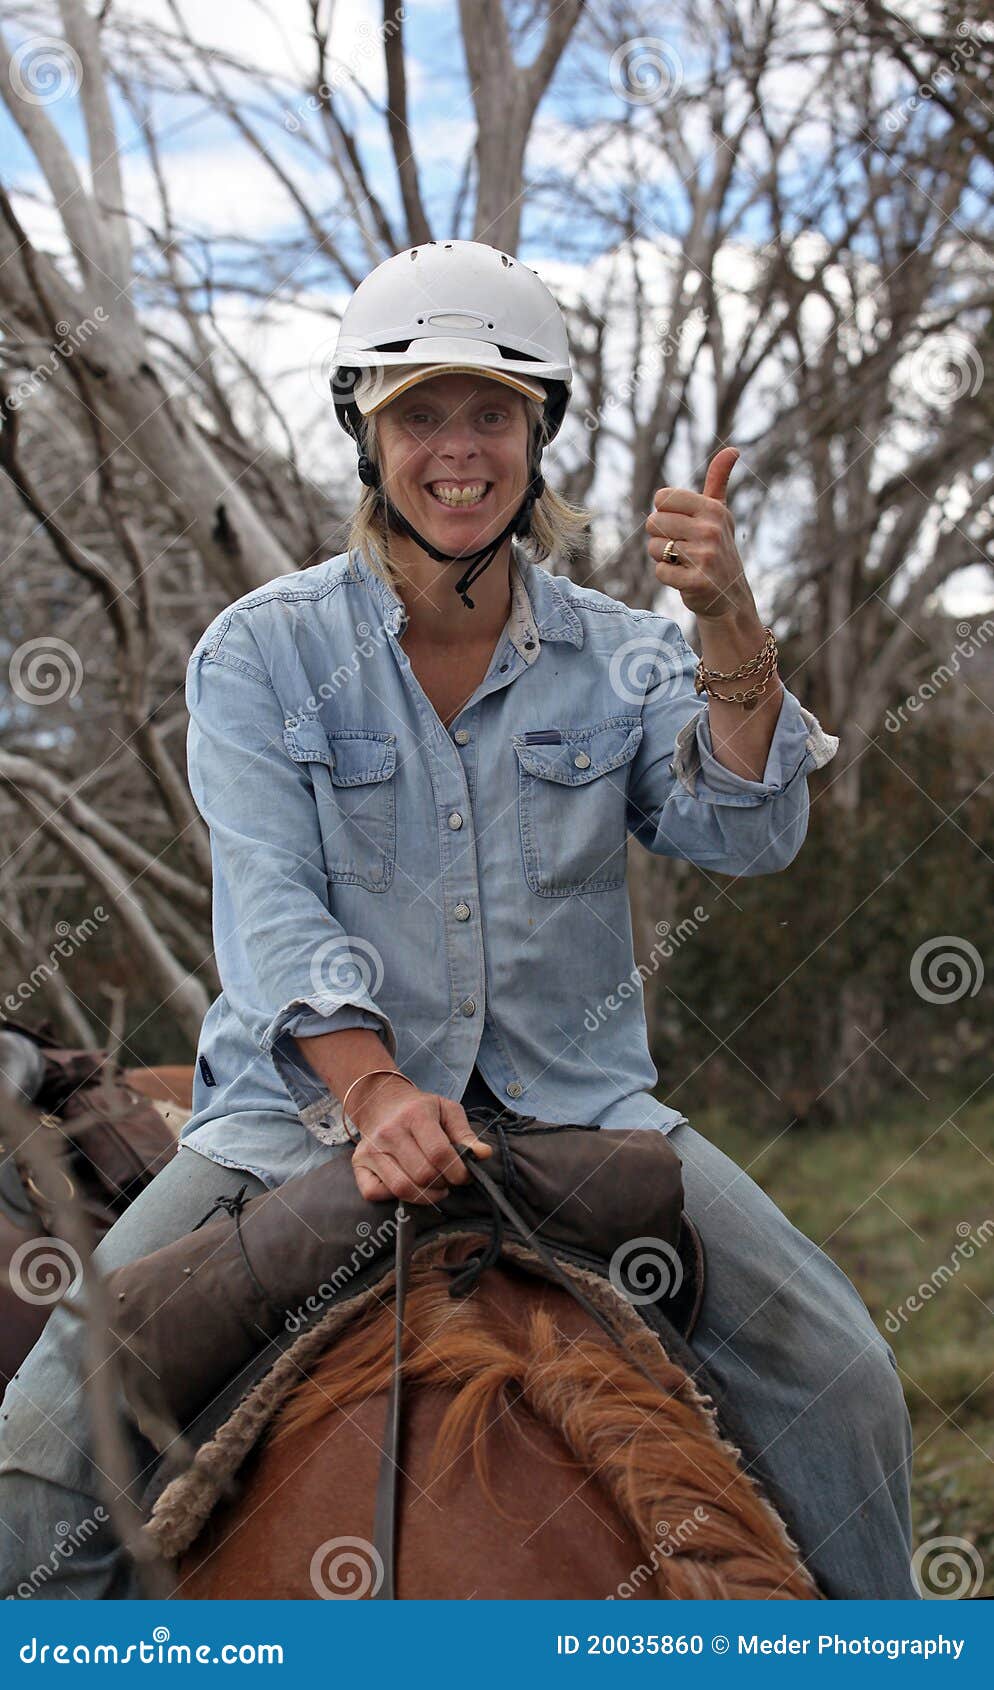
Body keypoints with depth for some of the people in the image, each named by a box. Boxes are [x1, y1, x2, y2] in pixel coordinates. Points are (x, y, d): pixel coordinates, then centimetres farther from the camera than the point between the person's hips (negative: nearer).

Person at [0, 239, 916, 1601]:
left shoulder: (616, 656, 6)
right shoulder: (260, 654, -1)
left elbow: (747, 836, -8)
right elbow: (270, 904, -12)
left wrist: (731, 632, -24)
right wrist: (376, 1094, -28)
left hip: (579, 1106, 2)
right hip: (310, 1106, -1)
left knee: (840, 1374, -11)